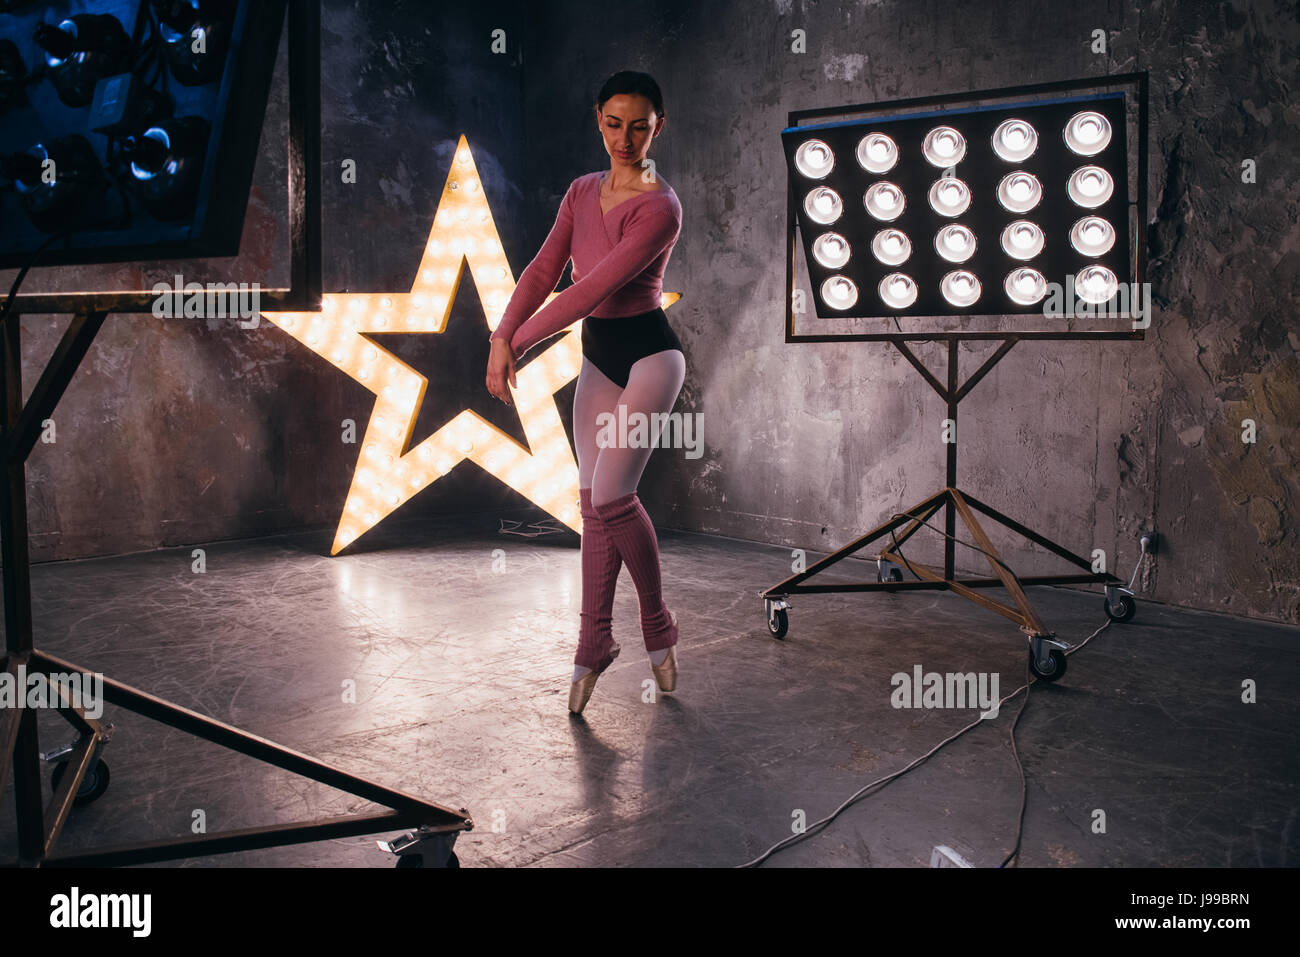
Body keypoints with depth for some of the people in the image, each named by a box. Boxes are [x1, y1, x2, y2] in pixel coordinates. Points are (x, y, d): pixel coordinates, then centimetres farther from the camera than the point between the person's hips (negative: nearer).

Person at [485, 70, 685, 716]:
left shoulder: (659, 207, -16)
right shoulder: (582, 192, 7)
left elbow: (593, 289, -21)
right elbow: (544, 270, 2)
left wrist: (518, 344, -18)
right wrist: (500, 337, -14)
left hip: (648, 355, -7)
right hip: (598, 358, 7)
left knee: (611, 494, -15)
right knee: (593, 500, 6)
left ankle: (657, 624, 8)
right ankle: (595, 642, 16)